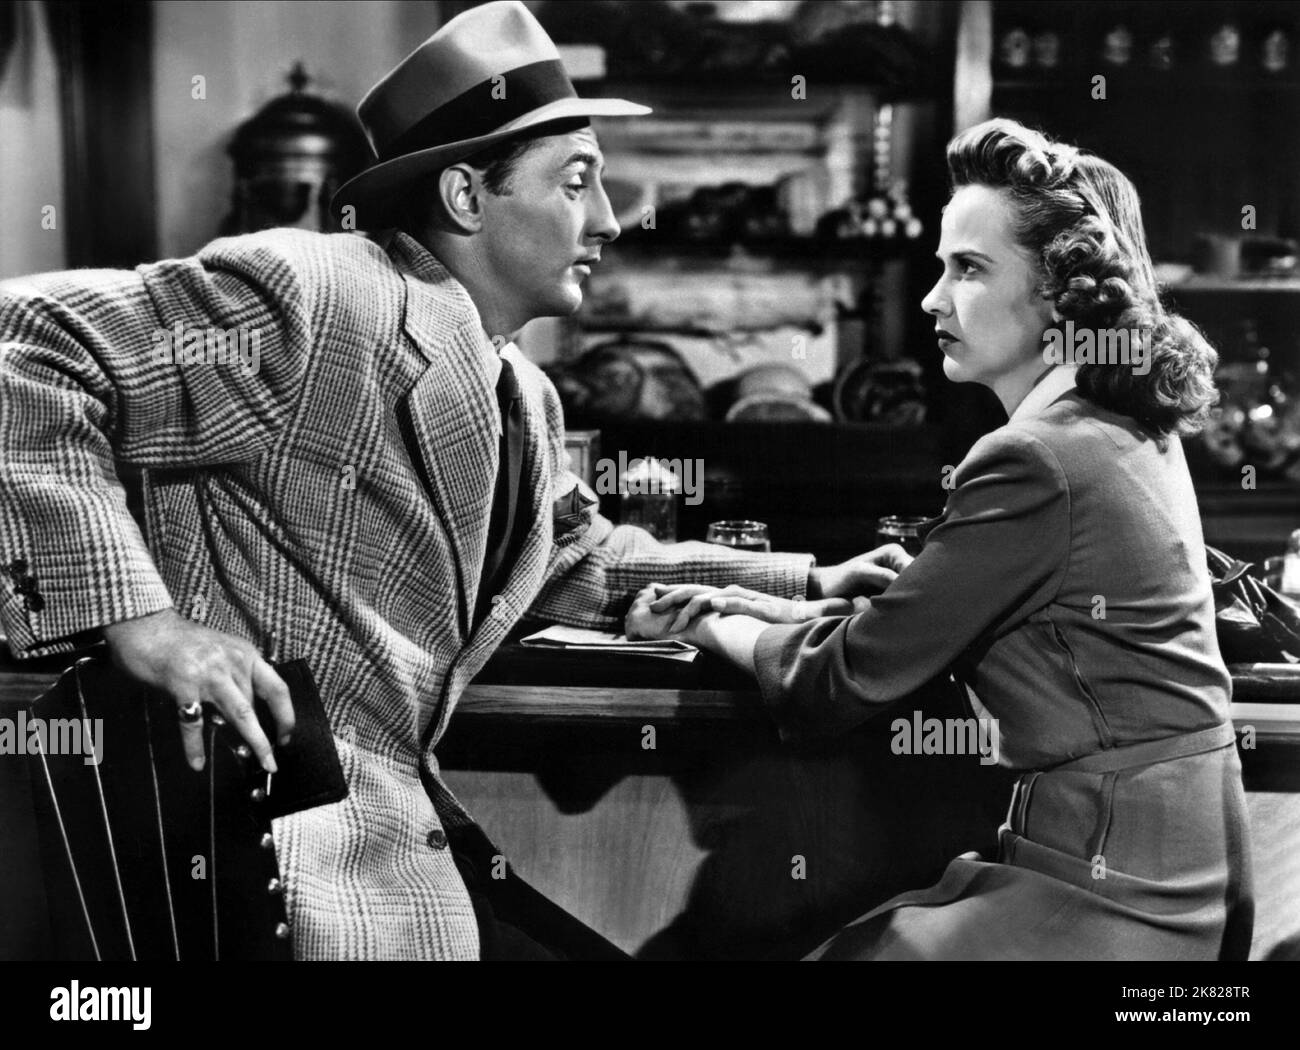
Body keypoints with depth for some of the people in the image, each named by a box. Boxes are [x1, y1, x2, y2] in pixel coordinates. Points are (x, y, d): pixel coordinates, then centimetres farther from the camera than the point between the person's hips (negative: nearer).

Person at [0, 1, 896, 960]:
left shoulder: (525, 400, 12)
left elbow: (581, 563, 28)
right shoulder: (308, 293, -17)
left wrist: (803, 584, 21)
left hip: (411, 825, 9)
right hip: (276, 834, -9)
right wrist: (136, 614, -27)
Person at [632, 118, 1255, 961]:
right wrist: (772, 607, 8)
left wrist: (716, 629, 4)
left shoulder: (1035, 462, -20)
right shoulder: (1132, 430, 10)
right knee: (822, 931, 14)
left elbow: (851, 678, -13)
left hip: (1106, 887, -9)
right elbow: (942, 615, 15)